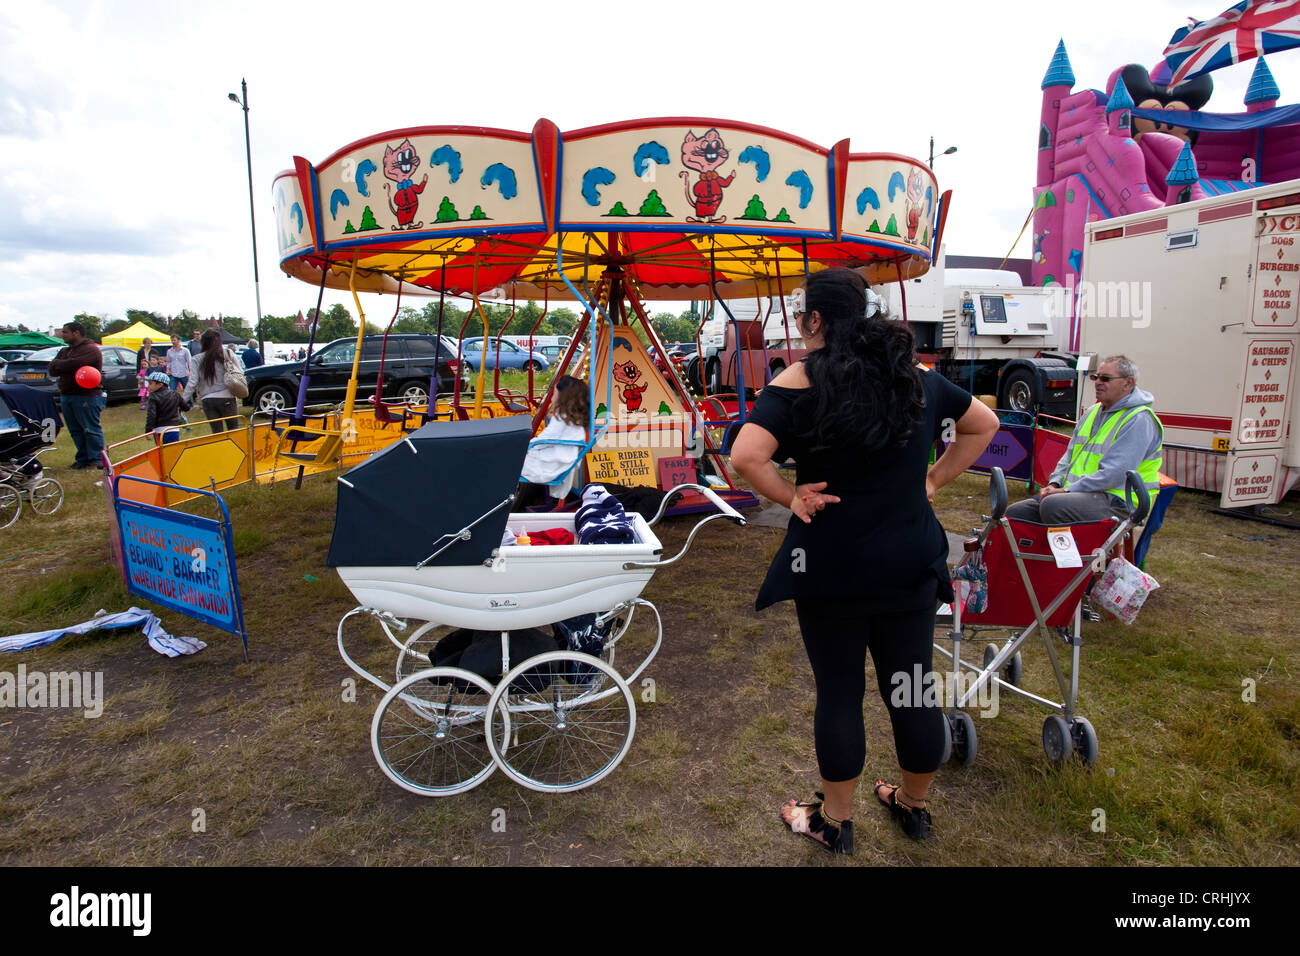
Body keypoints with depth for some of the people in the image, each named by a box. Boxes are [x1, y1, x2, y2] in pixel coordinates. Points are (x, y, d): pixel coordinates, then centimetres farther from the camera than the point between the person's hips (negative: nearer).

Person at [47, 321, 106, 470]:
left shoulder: (91, 350, -8)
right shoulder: (65, 351, 21)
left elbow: (72, 365, -21)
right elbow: (52, 370, 11)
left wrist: (58, 364, -1)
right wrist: (65, 365, -9)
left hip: (86, 397, -9)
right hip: (66, 396, 9)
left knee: (91, 430, -4)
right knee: (76, 431, 11)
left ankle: (96, 461, 1)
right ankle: (82, 459, 18)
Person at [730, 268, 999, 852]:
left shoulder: (800, 380, -12)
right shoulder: (915, 375, 5)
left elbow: (745, 457, -25)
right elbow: (983, 425, 18)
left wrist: (791, 496, -10)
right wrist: (932, 481, 13)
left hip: (831, 564, -4)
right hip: (910, 562, 5)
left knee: (839, 692, 10)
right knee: (913, 688, 17)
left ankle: (835, 821, 29)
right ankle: (915, 806, 39)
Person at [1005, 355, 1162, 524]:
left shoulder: (1139, 420, -10)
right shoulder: (1092, 413, 20)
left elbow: (1113, 473, -20)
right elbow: (1070, 455, 21)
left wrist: (1068, 491, -18)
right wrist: (1054, 484, 2)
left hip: (1116, 503, -8)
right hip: (1076, 492, 9)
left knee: (1052, 505, -36)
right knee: (1015, 513, -8)